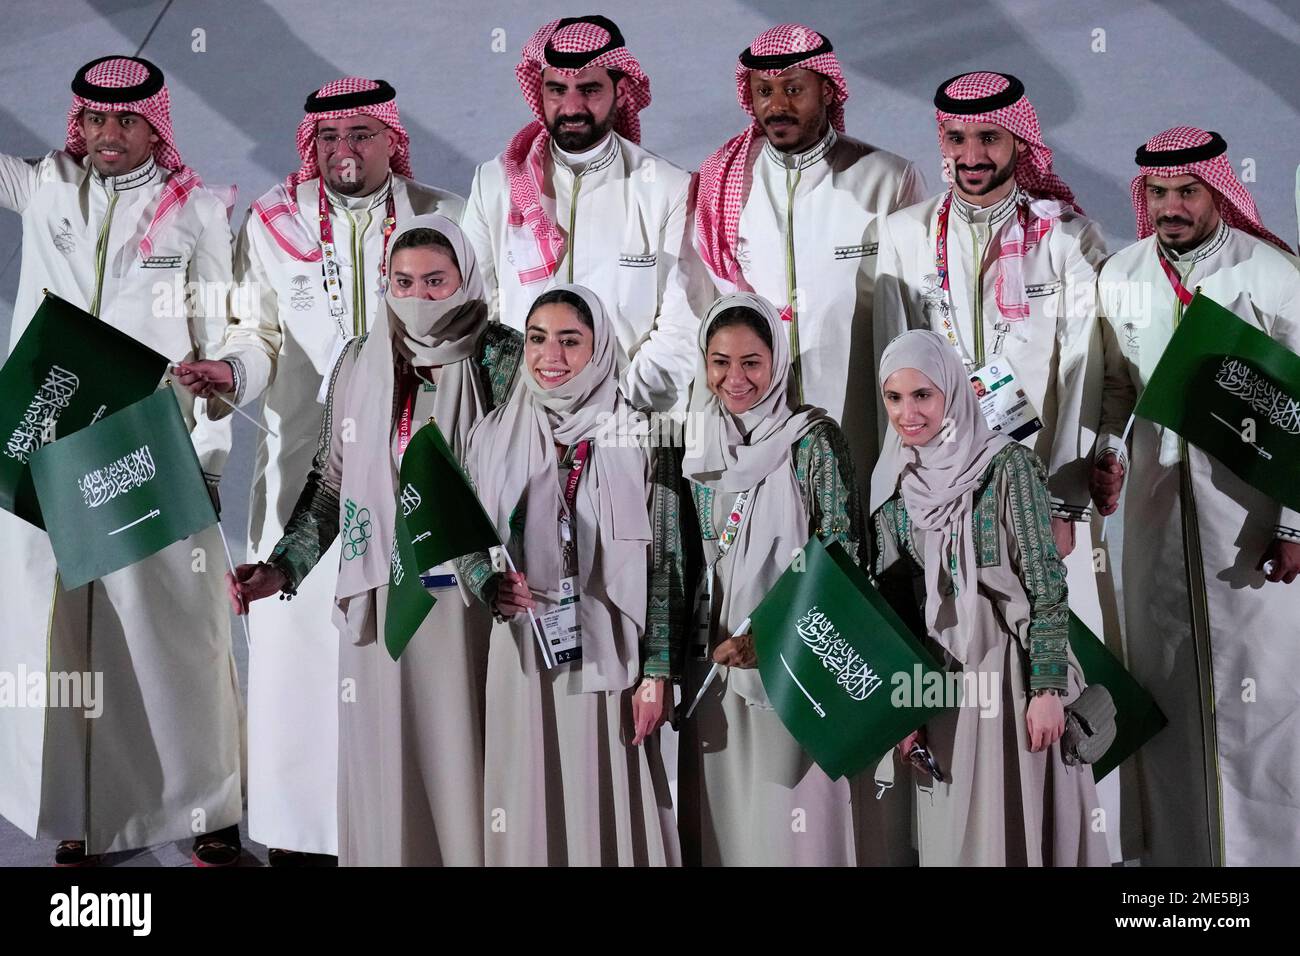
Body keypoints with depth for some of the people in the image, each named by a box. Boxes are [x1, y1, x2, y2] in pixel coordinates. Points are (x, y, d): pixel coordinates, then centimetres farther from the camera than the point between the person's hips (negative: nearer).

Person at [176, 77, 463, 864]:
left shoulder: (445, 219, 6)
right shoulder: (274, 222, 7)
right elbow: (261, 332, 10)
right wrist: (232, 371, -12)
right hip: (304, 464, 1)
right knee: (298, 633, 0)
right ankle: (298, 826, 12)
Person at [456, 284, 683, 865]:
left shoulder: (639, 436, -2)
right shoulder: (494, 434, 5)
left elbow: (666, 562, -1)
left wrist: (657, 672, -5)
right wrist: (491, 587, -11)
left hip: (609, 653, -2)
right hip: (523, 651, 2)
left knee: (612, 805, 2)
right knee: (530, 805, 7)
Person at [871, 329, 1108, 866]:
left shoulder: (1008, 467, -9)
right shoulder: (894, 487, 5)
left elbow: (1047, 584, -10)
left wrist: (1047, 688, -15)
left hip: (1013, 674, -4)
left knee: (1023, 825, 1)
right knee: (955, 831, 11)